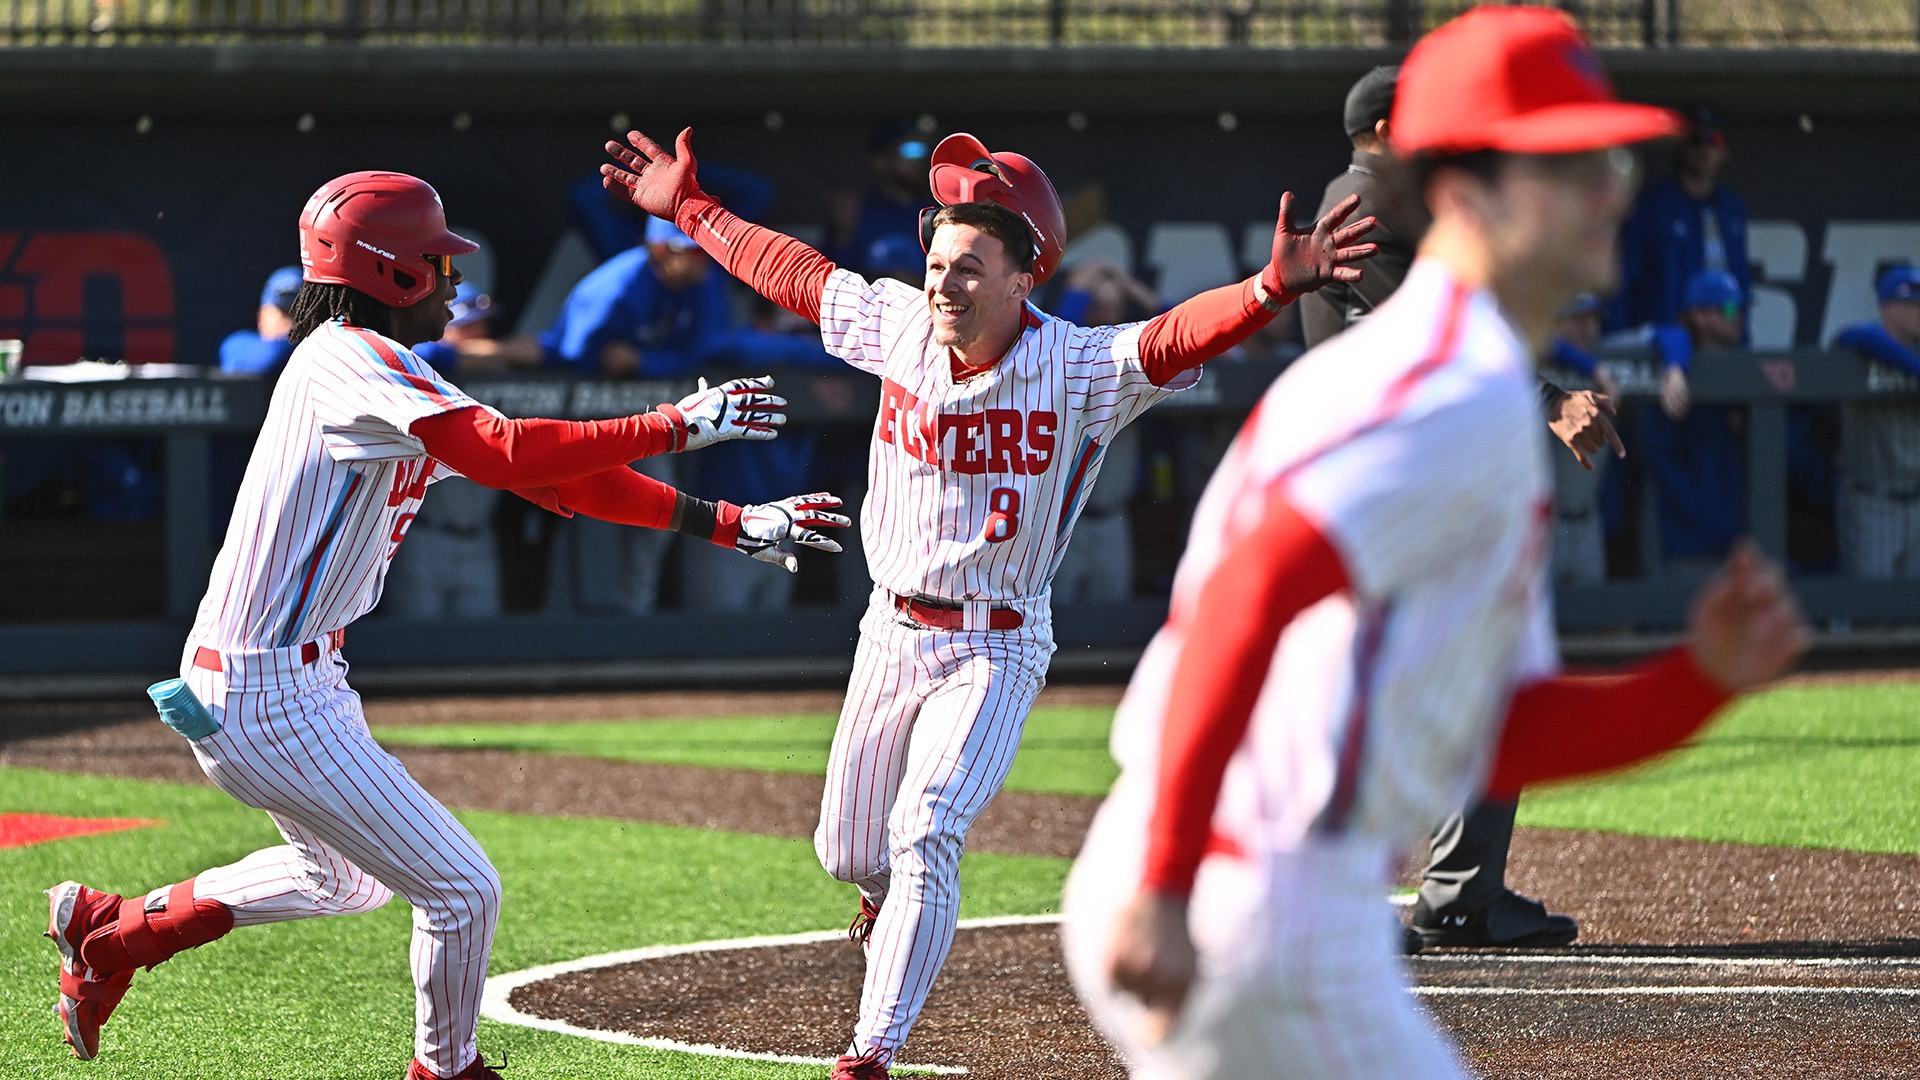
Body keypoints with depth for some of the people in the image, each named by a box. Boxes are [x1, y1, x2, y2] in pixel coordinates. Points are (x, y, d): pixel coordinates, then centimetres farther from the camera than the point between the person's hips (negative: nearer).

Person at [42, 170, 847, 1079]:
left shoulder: (405, 386, 13)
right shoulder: (349, 359, -17)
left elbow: (550, 480, 11)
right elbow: (506, 456, -30)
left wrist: (730, 525, 5)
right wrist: (676, 426, -27)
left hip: (307, 680, 11)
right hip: (264, 699, -11)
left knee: (345, 880, 31)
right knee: (460, 889, -6)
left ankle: (113, 931, 37)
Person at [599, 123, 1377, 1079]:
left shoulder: (1080, 369, -18)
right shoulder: (898, 326, -5)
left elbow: (1181, 336, -34)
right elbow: (794, 272, 10)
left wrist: (1276, 286, -52)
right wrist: (687, 208, 17)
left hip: (995, 649, -5)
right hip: (892, 630, 5)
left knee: (924, 836, -21)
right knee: (849, 850, 15)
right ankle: (890, 892, 53)